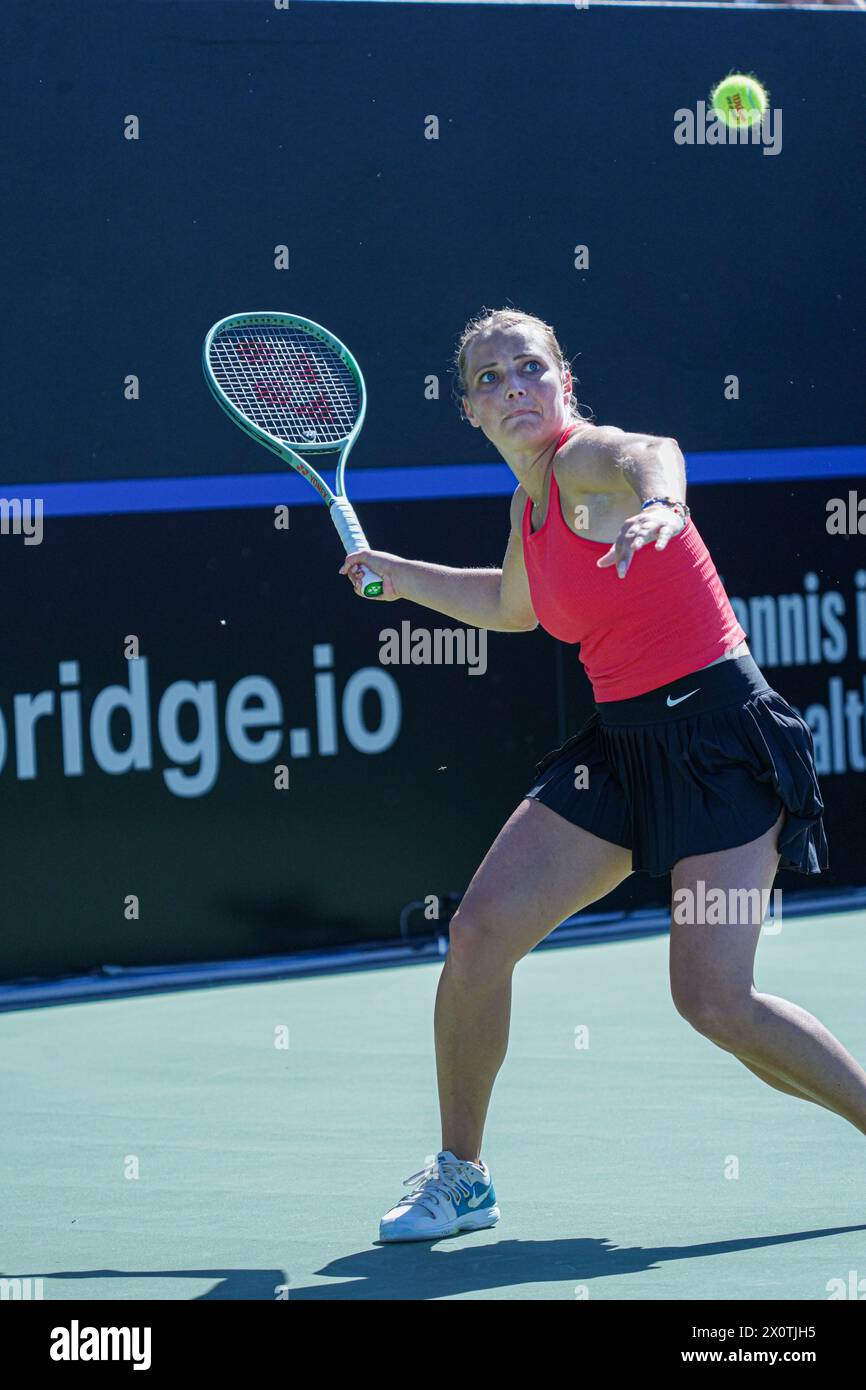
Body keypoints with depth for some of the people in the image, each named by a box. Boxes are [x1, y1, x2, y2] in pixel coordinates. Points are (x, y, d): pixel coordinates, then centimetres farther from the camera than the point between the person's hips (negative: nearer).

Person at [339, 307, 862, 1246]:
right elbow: (514, 606, 35)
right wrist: (400, 575, 32)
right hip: (620, 741, 8)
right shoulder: (528, 504, 12)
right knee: (480, 931, -3)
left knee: (713, 1000, -17)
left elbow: (651, 452, -40)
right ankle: (458, 1175, 12)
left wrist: (657, 503, -63)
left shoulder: (586, 458, -13)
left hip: (718, 732, -8)